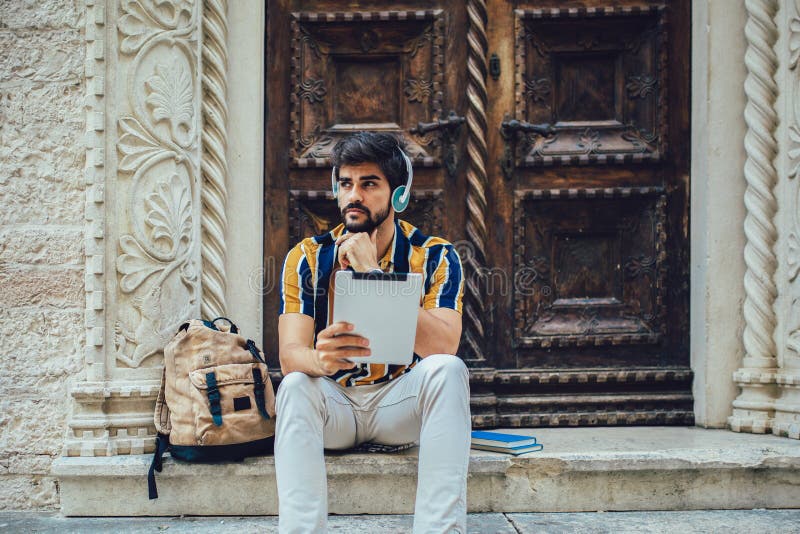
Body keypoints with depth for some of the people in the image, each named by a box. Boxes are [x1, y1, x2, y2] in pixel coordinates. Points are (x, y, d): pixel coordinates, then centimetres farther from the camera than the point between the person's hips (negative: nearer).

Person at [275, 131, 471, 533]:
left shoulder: (435, 257, -9)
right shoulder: (307, 258, -6)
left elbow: (442, 347, -25)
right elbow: (289, 355, -17)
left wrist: (372, 273, -27)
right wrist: (321, 358, -44)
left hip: (400, 405, 0)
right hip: (332, 405, 1)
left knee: (447, 370, -30)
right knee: (295, 385, -31)